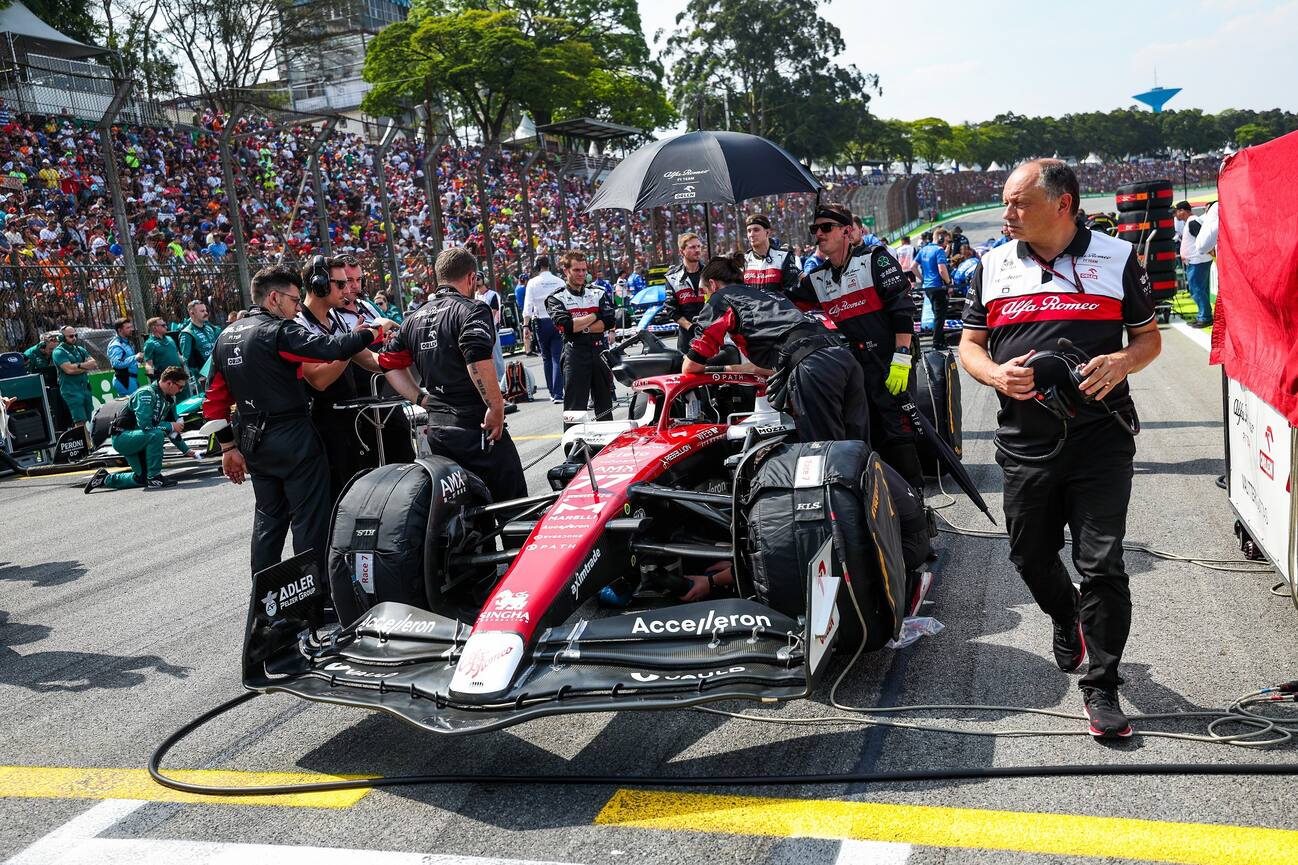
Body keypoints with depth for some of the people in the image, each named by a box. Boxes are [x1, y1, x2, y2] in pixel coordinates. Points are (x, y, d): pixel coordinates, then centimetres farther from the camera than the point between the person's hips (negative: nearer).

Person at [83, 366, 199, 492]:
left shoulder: (169, 399, 5)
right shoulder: (146, 394, -22)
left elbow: (173, 432, 14)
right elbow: (144, 425, -32)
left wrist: (186, 451, 12)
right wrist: (170, 426, -23)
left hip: (136, 441, 9)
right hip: (122, 438, -9)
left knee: (142, 479, 10)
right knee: (156, 434, -34)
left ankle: (106, 479, 28)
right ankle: (154, 478, -25)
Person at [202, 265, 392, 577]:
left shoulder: (225, 337, 11)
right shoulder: (279, 331, -13)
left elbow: (214, 401, 13)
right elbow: (331, 348, -26)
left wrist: (229, 447, 17)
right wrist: (374, 330, -14)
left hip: (254, 442, 8)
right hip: (293, 439, -8)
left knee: (268, 518, 18)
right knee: (309, 519, 0)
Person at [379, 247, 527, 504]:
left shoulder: (414, 319, 15)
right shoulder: (471, 310, -9)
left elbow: (390, 363, 18)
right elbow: (478, 360, -25)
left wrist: (423, 400, 16)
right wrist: (496, 407, -19)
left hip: (436, 429, 8)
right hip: (476, 427, -7)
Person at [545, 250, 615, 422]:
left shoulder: (599, 293, 13)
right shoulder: (556, 298, 3)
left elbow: (609, 322, -2)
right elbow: (565, 325, -14)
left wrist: (580, 327, -11)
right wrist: (595, 316, -5)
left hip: (600, 351, 4)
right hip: (575, 354, -4)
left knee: (604, 404, 12)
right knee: (575, 407, -5)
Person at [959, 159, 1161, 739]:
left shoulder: (1117, 259, 4)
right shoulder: (993, 267, 9)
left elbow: (1149, 338, 10)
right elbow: (969, 344, 13)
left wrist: (1121, 362, -13)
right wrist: (996, 374, -9)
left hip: (1101, 437, -3)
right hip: (1024, 444, 3)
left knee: (1101, 565, -3)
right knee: (1030, 556, 13)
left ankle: (1102, 686, 11)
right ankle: (1066, 616, 45)